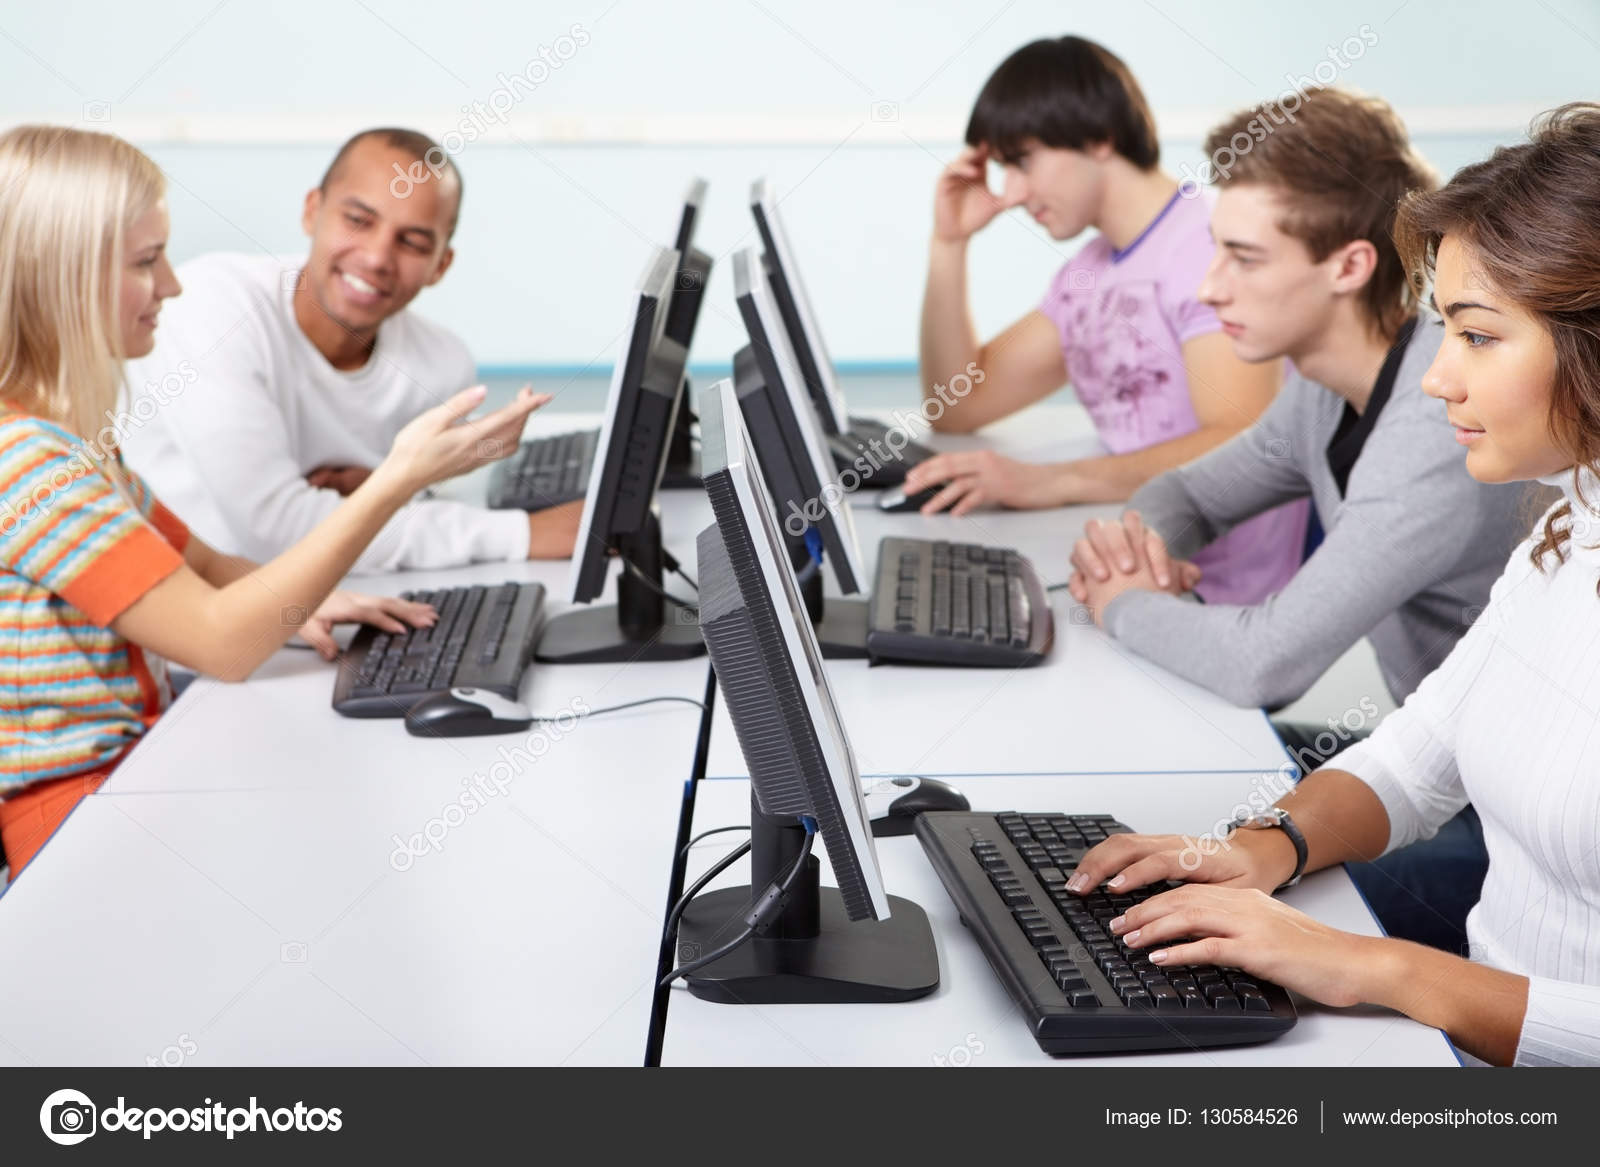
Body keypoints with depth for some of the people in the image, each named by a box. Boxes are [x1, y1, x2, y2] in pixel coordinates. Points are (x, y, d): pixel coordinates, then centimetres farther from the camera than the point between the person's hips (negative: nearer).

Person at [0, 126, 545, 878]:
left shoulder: (67, 429, 9)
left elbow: (199, 567, 17)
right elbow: (220, 643, -25)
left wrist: (293, 603, -6)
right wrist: (399, 479, -26)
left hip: (136, 753, 9)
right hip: (73, 808, -9)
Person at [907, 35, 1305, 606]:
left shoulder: (1210, 244, -13)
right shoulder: (1087, 275, 14)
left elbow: (1241, 447, -25)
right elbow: (958, 407, 17)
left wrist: (1054, 481, -35)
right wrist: (948, 244, 8)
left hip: (1226, 598, -7)